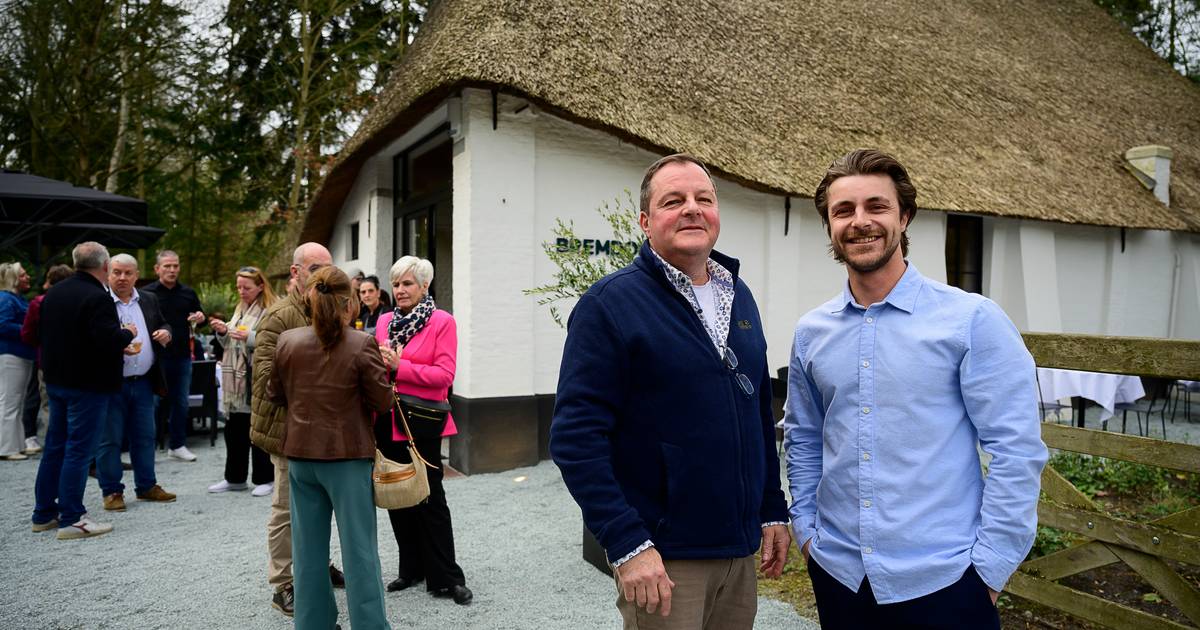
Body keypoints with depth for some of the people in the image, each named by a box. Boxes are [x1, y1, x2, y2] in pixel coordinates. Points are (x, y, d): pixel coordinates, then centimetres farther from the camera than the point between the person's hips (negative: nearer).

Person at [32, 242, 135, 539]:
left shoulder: (54, 293, 8)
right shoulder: (98, 298, -20)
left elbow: (43, 333, 17)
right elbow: (109, 339, -26)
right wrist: (128, 333, -7)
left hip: (56, 379, 9)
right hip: (88, 384, -9)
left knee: (54, 447, 16)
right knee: (79, 450, -2)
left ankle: (44, 514, 25)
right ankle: (71, 520, 3)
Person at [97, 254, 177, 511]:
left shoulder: (148, 300, 10)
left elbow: (163, 325, 20)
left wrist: (166, 333, -3)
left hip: (143, 382, 5)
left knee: (144, 437, 12)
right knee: (109, 439, 4)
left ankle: (147, 486, 23)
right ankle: (111, 491, 16)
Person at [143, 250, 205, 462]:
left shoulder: (188, 293, 9)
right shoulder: (147, 293, -3)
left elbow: (198, 314, 20)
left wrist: (201, 317, -2)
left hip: (182, 356, 4)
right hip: (157, 356, -4)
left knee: (180, 402, 10)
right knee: (155, 402, 2)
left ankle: (177, 445, 22)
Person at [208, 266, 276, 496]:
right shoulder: (240, 309, 17)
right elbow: (230, 343, 22)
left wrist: (250, 337, -26)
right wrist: (223, 332, 3)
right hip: (237, 377, 8)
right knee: (234, 428, 13)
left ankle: (265, 478, 15)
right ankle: (234, 477, 25)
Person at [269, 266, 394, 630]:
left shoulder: (286, 341, -2)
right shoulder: (361, 345, -15)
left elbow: (275, 395, 10)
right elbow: (383, 401, -9)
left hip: (300, 456, 5)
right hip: (348, 457, -4)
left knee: (309, 549, 17)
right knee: (359, 549, 5)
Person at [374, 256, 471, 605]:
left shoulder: (442, 322, -7)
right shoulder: (385, 321, 10)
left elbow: (444, 374, -14)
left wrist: (399, 366, -20)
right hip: (387, 422, 6)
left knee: (430, 499, 1)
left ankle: (445, 578, 12)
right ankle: (411, 569, 29)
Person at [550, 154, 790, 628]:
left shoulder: (739, 296, 8)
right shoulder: (610, 303, -12)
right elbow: (576, 436, -17)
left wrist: (773, 511, 11)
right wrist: (626, 543, -20)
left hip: (740, 551, 7)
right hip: (662, 559, -6)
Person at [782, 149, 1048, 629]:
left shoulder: (971, 320, -9)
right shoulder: (811, 332, 3)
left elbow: (1017, 449, -10)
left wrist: (990, 565, -10)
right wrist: (805, 526, 6)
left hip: (942, 580, -3)